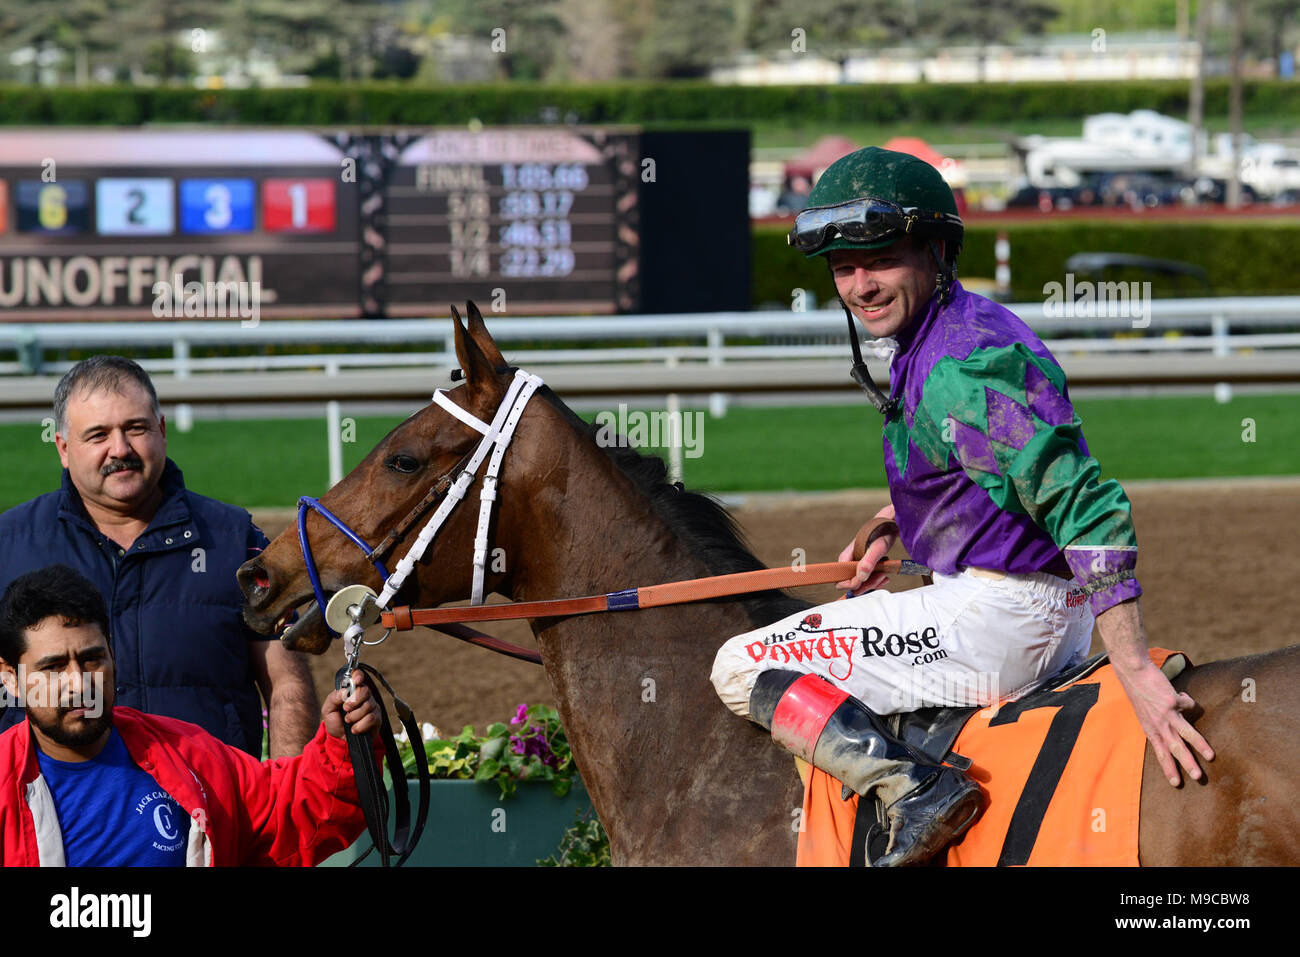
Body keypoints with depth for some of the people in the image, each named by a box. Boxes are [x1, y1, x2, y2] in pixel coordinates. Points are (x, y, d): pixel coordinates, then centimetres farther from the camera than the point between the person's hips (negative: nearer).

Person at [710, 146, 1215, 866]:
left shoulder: (963, 366, -21)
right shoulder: (927, 340, 11)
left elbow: (1087, 505, -29)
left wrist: (1136, 674, -34)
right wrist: (891, 524, 19)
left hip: (995, 618, -10)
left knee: (742, 670, -6)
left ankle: (917, 792, -22)